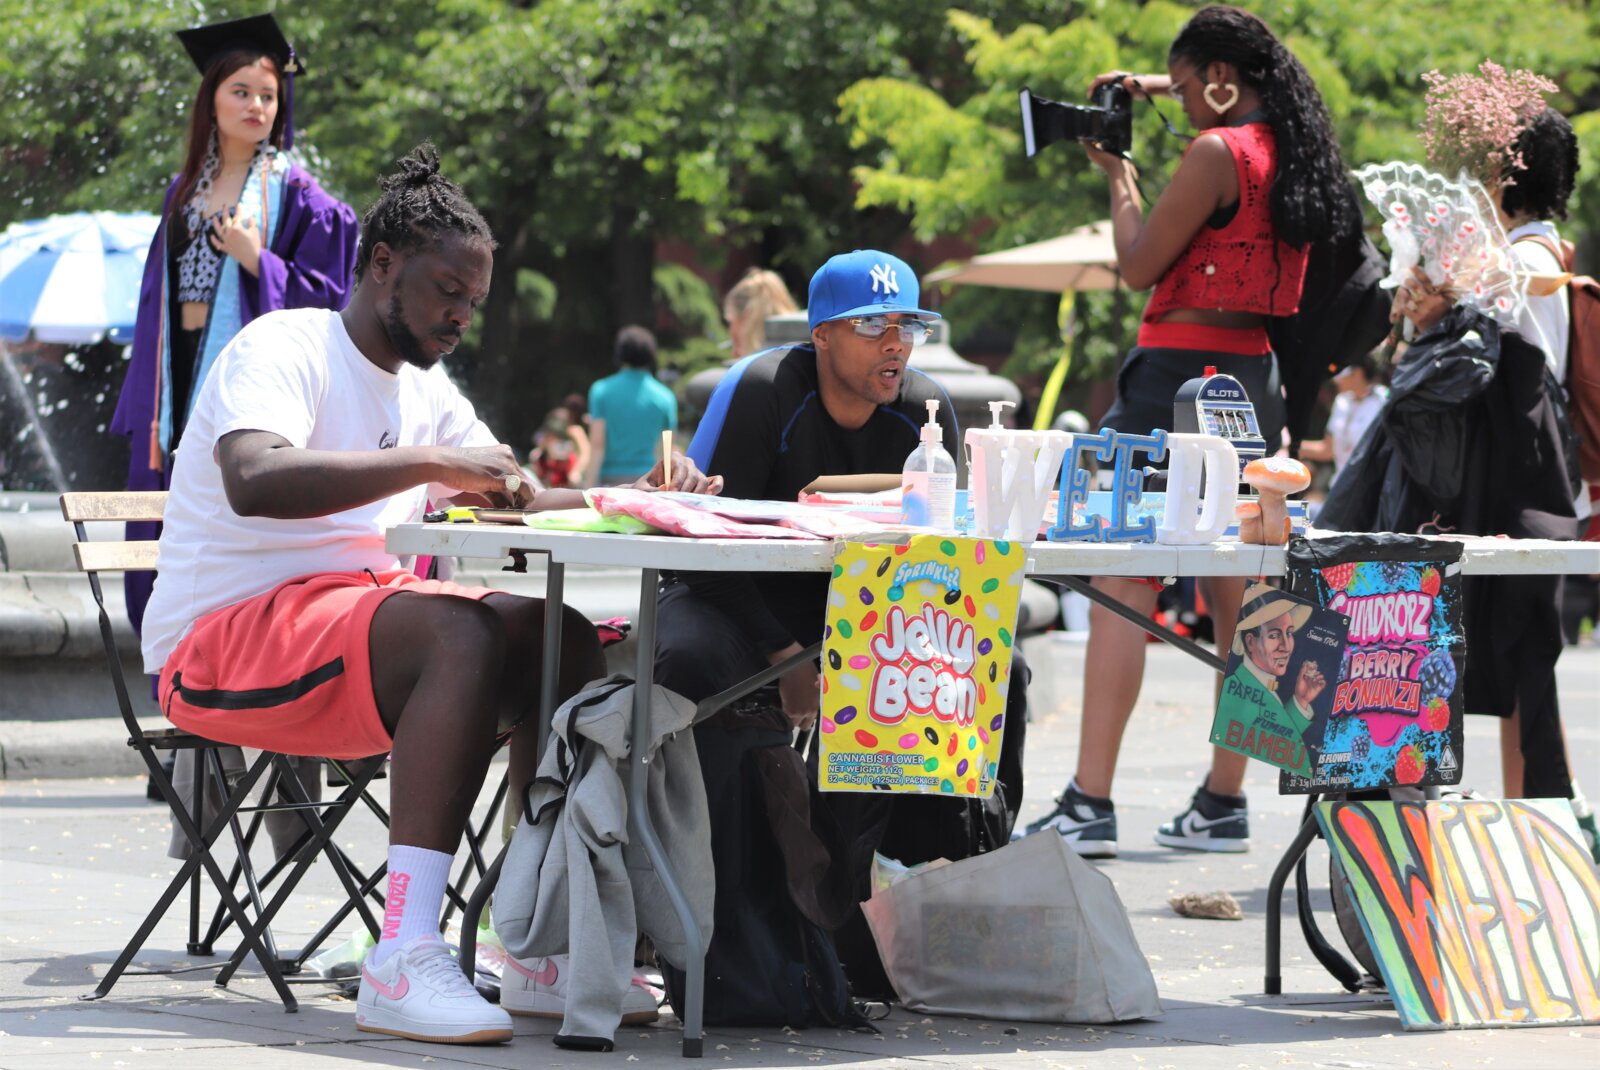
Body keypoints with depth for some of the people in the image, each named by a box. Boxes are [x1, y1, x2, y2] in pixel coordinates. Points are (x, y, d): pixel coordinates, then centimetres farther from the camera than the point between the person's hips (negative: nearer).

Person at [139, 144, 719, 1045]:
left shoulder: (425, 389, 18)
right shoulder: (283, 350, -10)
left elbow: (521, 506, 18)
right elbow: (254, 482, -30)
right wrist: (426, 463, -32)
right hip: (223, 641, -9)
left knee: (563, 634, -8)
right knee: (464, 634, -32)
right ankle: (407, 963, -41)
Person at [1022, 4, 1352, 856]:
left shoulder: (1216, 153, -13)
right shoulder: (1290, 155, 11)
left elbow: (1138, 265, -8)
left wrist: (1118, 173, 5)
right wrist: (1167, 91, 28)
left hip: (1182, 367, -9)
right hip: (1254, 378, 9)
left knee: (1122, 586, -10)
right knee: (1232, 596, 11)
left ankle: (1090, 803, -16)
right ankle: (1223, 803, 14)